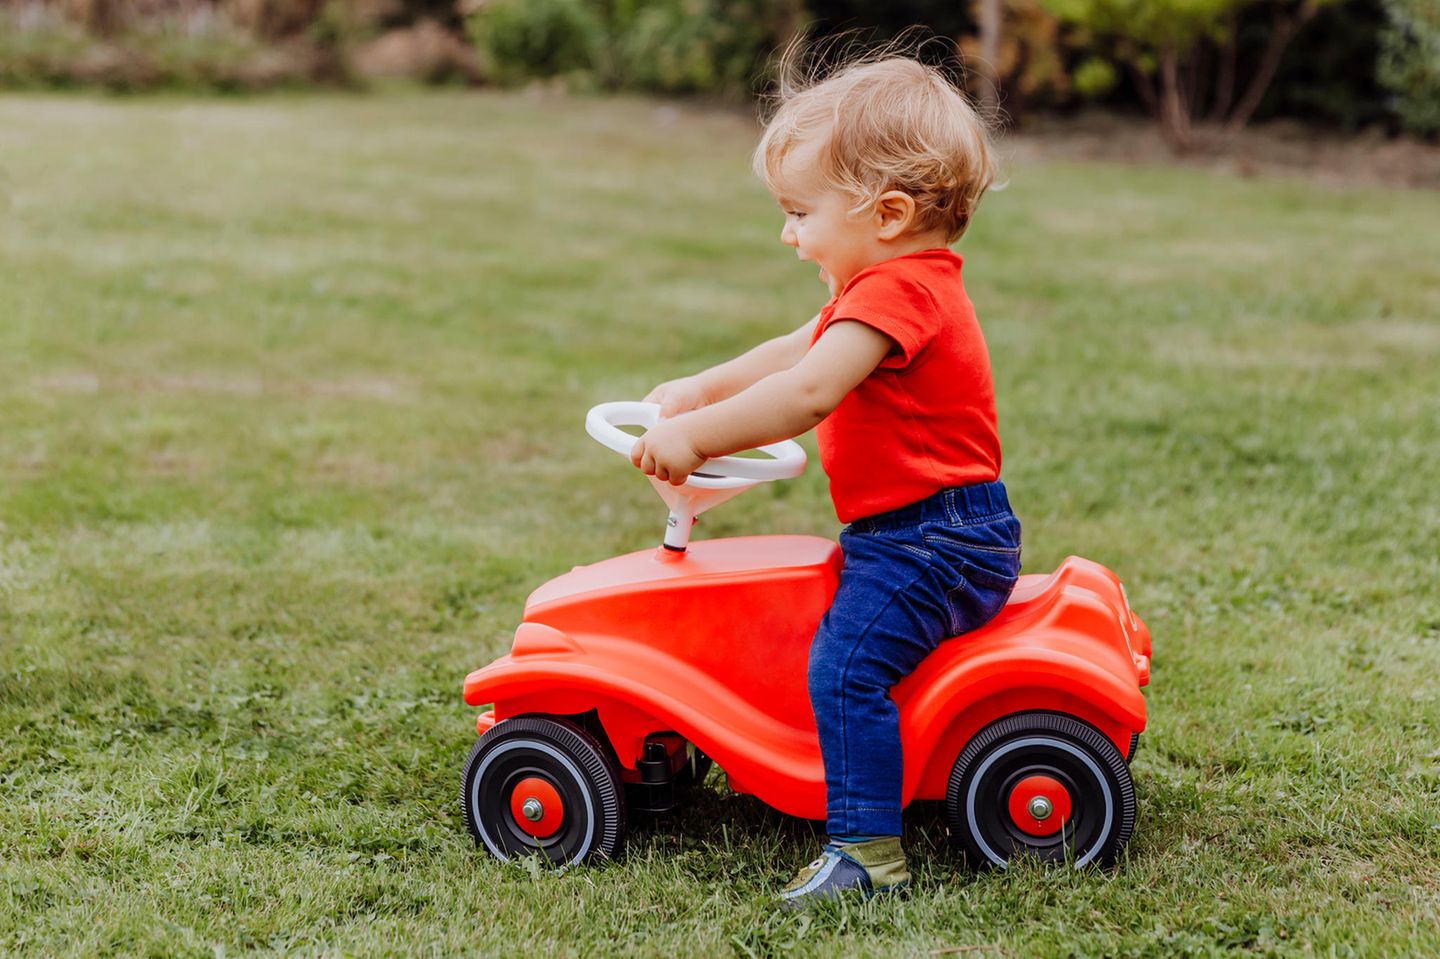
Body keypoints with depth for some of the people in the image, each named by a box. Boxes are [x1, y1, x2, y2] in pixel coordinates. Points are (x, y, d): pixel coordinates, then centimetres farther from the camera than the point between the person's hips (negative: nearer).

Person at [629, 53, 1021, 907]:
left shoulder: (895, 291, -19)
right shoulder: (910, 283, 16)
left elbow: (808, 392, -30)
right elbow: (799, 350, 27)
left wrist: (694, 436, -26)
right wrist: (701, 389, 24)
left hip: (933, 541, -12)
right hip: (939, 537, 12)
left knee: (846, 662, -24)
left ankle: (867, 850, -24)